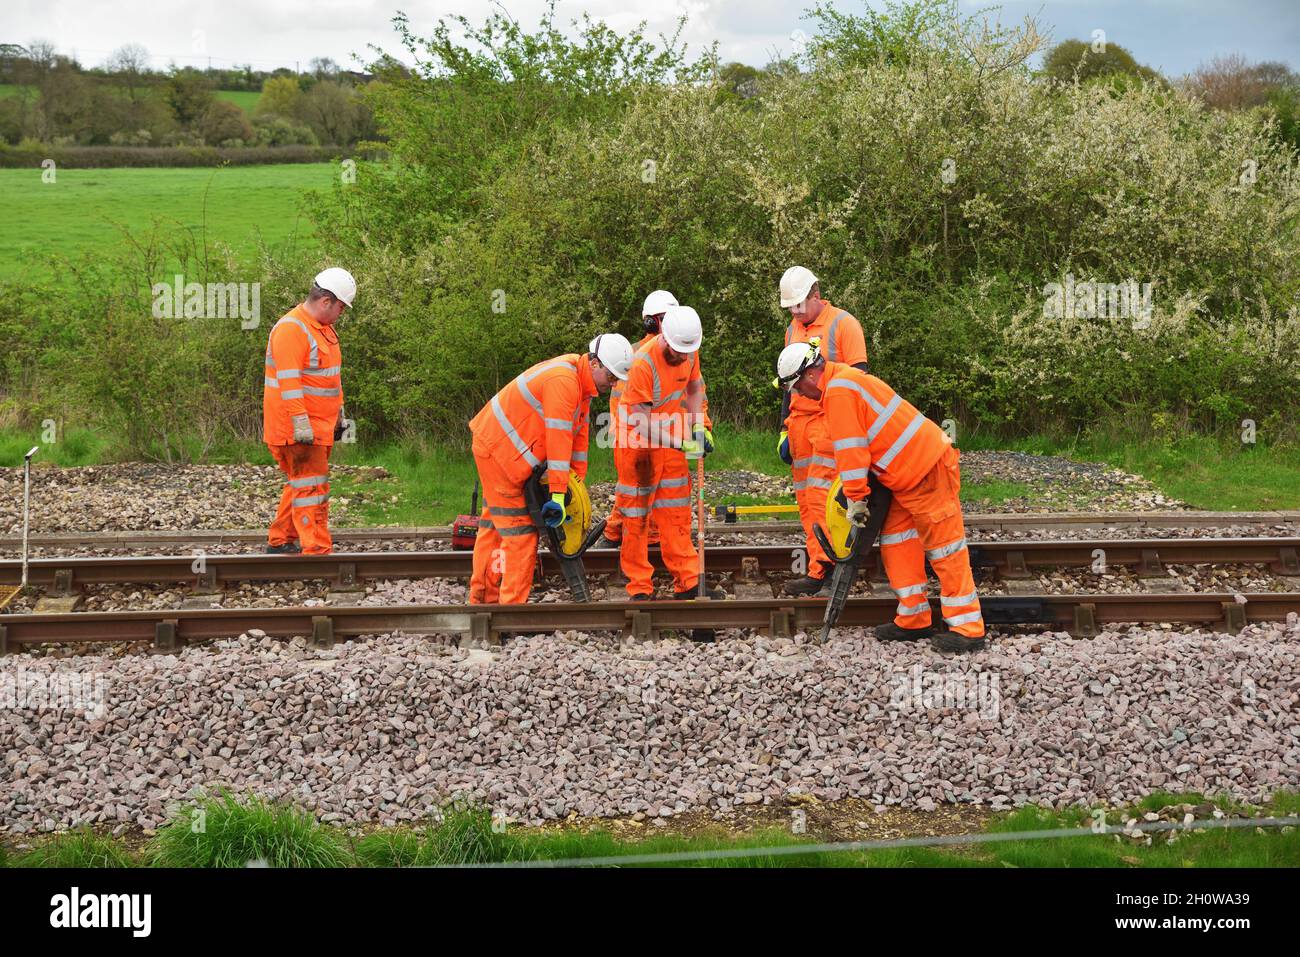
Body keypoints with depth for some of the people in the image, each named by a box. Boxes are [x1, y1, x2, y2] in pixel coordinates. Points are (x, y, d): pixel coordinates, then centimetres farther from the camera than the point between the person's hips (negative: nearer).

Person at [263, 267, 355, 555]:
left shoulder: (323, 327, 16)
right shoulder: (291, 329, -17)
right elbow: (288, 380, -24)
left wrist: (338, 414, 27)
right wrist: (301, 423, -27)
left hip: (319, 427, 10)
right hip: (297, 428, -10)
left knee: (300, 483, 16)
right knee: (312, 486, -11)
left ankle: (281, 542, 27)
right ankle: (317, 551, -12)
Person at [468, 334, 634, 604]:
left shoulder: (582, 383, 7)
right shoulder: (563, 380, -25)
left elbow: (579, 433, 10)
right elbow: (558, 438, -28)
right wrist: (558, 494, -27)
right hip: (499, 449, -11)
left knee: (494, 526, 16)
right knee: (520, 531, -9)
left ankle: (482, 599, 26)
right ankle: (512, 604, -7)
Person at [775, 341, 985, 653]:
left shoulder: (838, 390, -16)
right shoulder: (846, 380, 17)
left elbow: (851, 449, -17)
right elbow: (851, 447, 21)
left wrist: (856, 498, -10)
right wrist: (856, 494, 19)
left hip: (928, 470, -10)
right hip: (911, 473, 10)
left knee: (945, 549, -6)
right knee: (896, 544, 12)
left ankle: (968, 629, -1)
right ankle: (913, 621, 14)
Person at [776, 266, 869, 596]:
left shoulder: (843, 324, -4)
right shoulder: (793, 330, 17)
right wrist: (784, 430, 20)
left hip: (830, 422, -7)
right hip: (799, 423, 7)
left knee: (824, 498, -14)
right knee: (806, 501, 4)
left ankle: (827, 573, -13)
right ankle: (817, 572, 6)